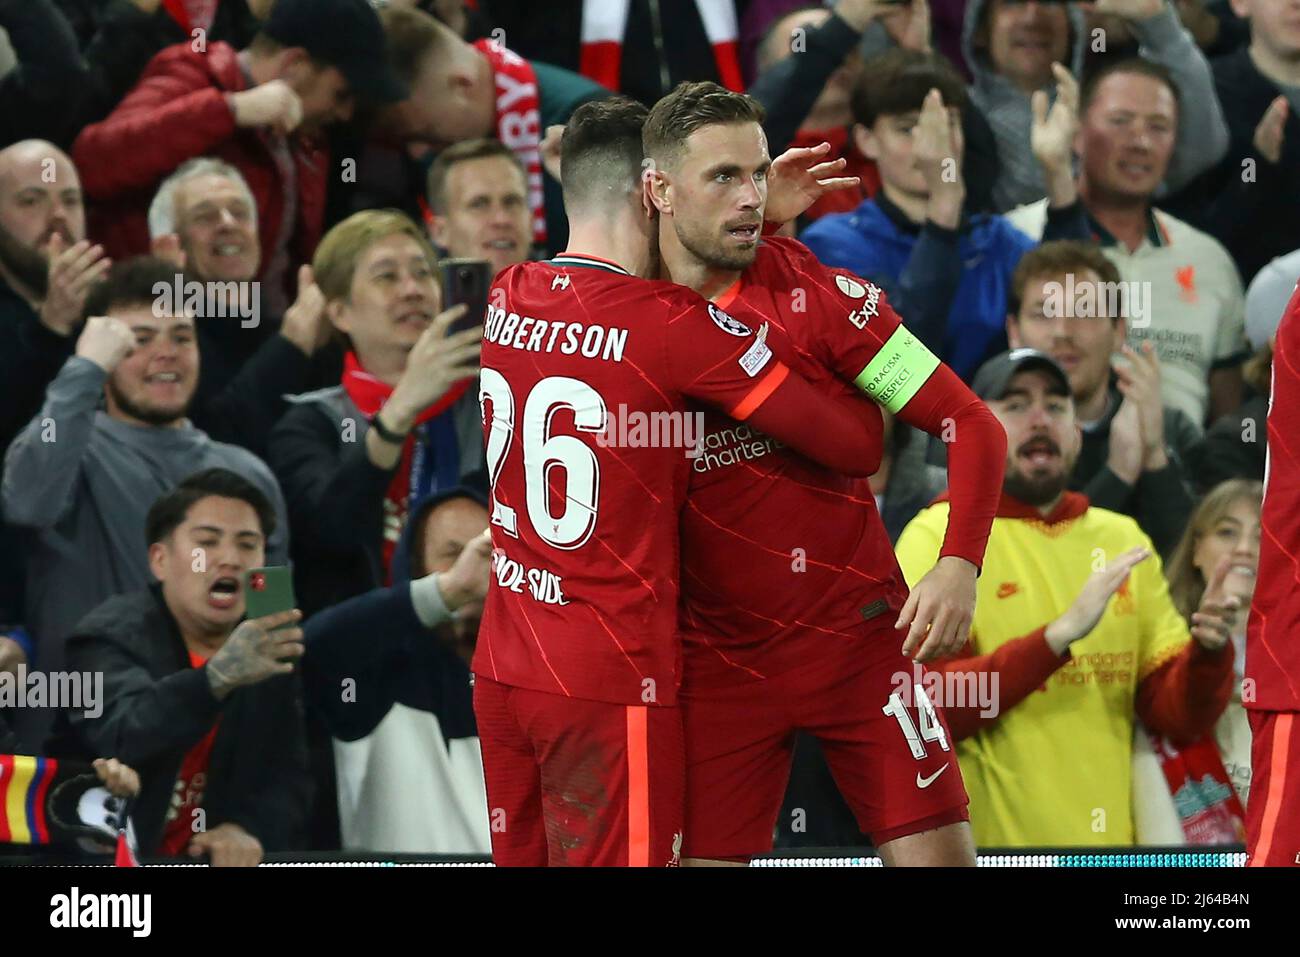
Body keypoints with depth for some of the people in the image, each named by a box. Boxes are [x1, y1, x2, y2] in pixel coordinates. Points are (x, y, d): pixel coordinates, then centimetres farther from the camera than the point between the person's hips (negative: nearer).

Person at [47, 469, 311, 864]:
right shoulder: (112, 636, -12)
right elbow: (125, 736, -32)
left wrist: (247, 829, -20)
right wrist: (220, 676, -47)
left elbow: (285, 778, 2)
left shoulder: (270, 648, 4)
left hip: (200, 862, 5)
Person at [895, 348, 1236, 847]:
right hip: (990, 842, -4)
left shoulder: (1123, 541, 8)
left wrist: (1207, 654, -14)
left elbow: (1178, 717, 6)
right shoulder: (938, 536, -6)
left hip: (1110, 842, 4)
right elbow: (923, 706, -17)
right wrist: (1059, 635, -23)